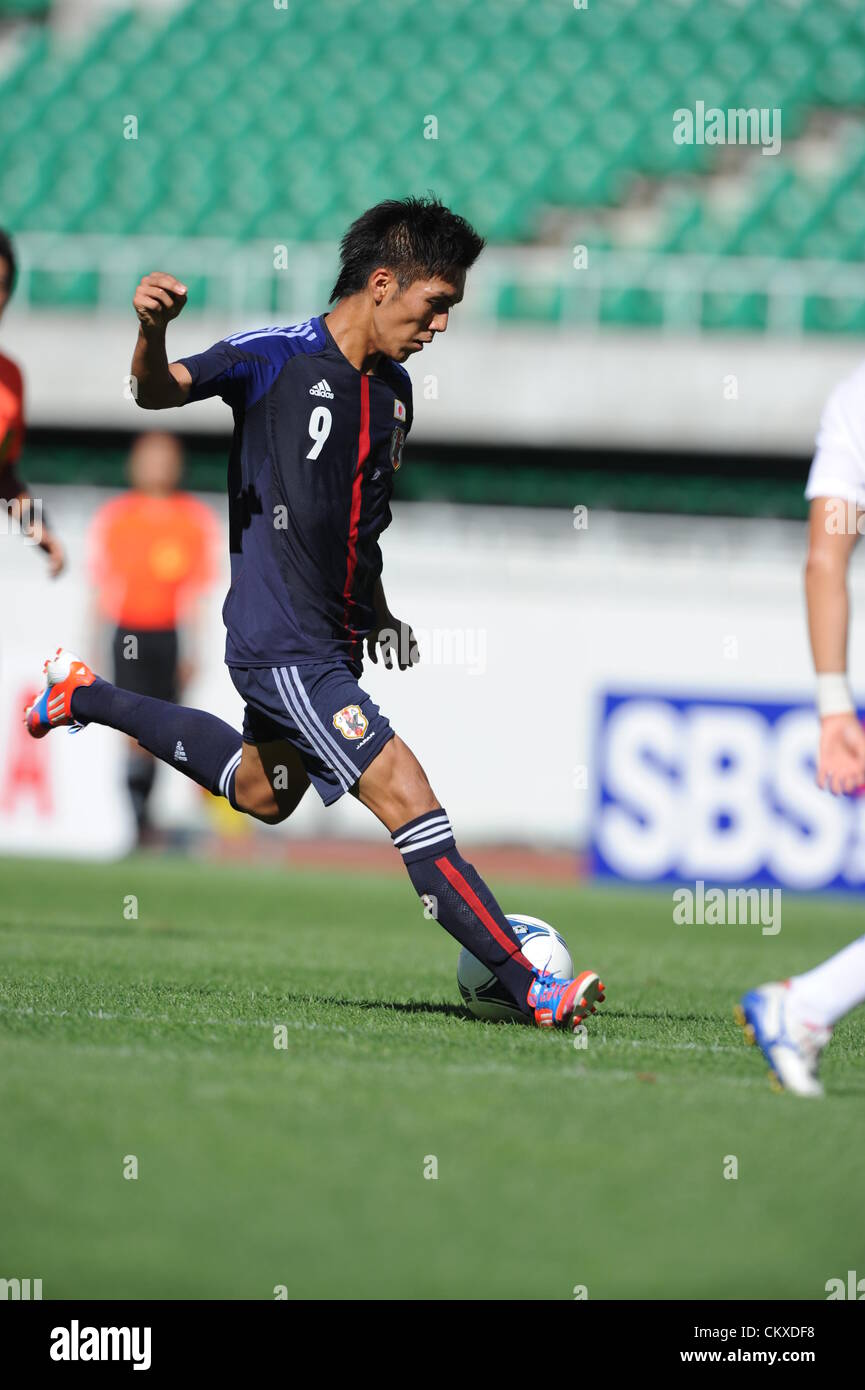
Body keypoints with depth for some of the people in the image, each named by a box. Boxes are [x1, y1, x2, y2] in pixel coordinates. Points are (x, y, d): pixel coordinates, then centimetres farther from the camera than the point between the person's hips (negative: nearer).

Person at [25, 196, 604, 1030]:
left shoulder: (392, 389, 10)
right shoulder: (278, 358, -13)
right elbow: (160, 391, -19)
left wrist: (376, 612, 20)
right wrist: (151, 333, -40)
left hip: (335, 638, 9)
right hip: (280, 643, -9)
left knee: (265, 794, 29)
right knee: (407, 799, -16)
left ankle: (86, 697, 45)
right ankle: (527, 990, -16)